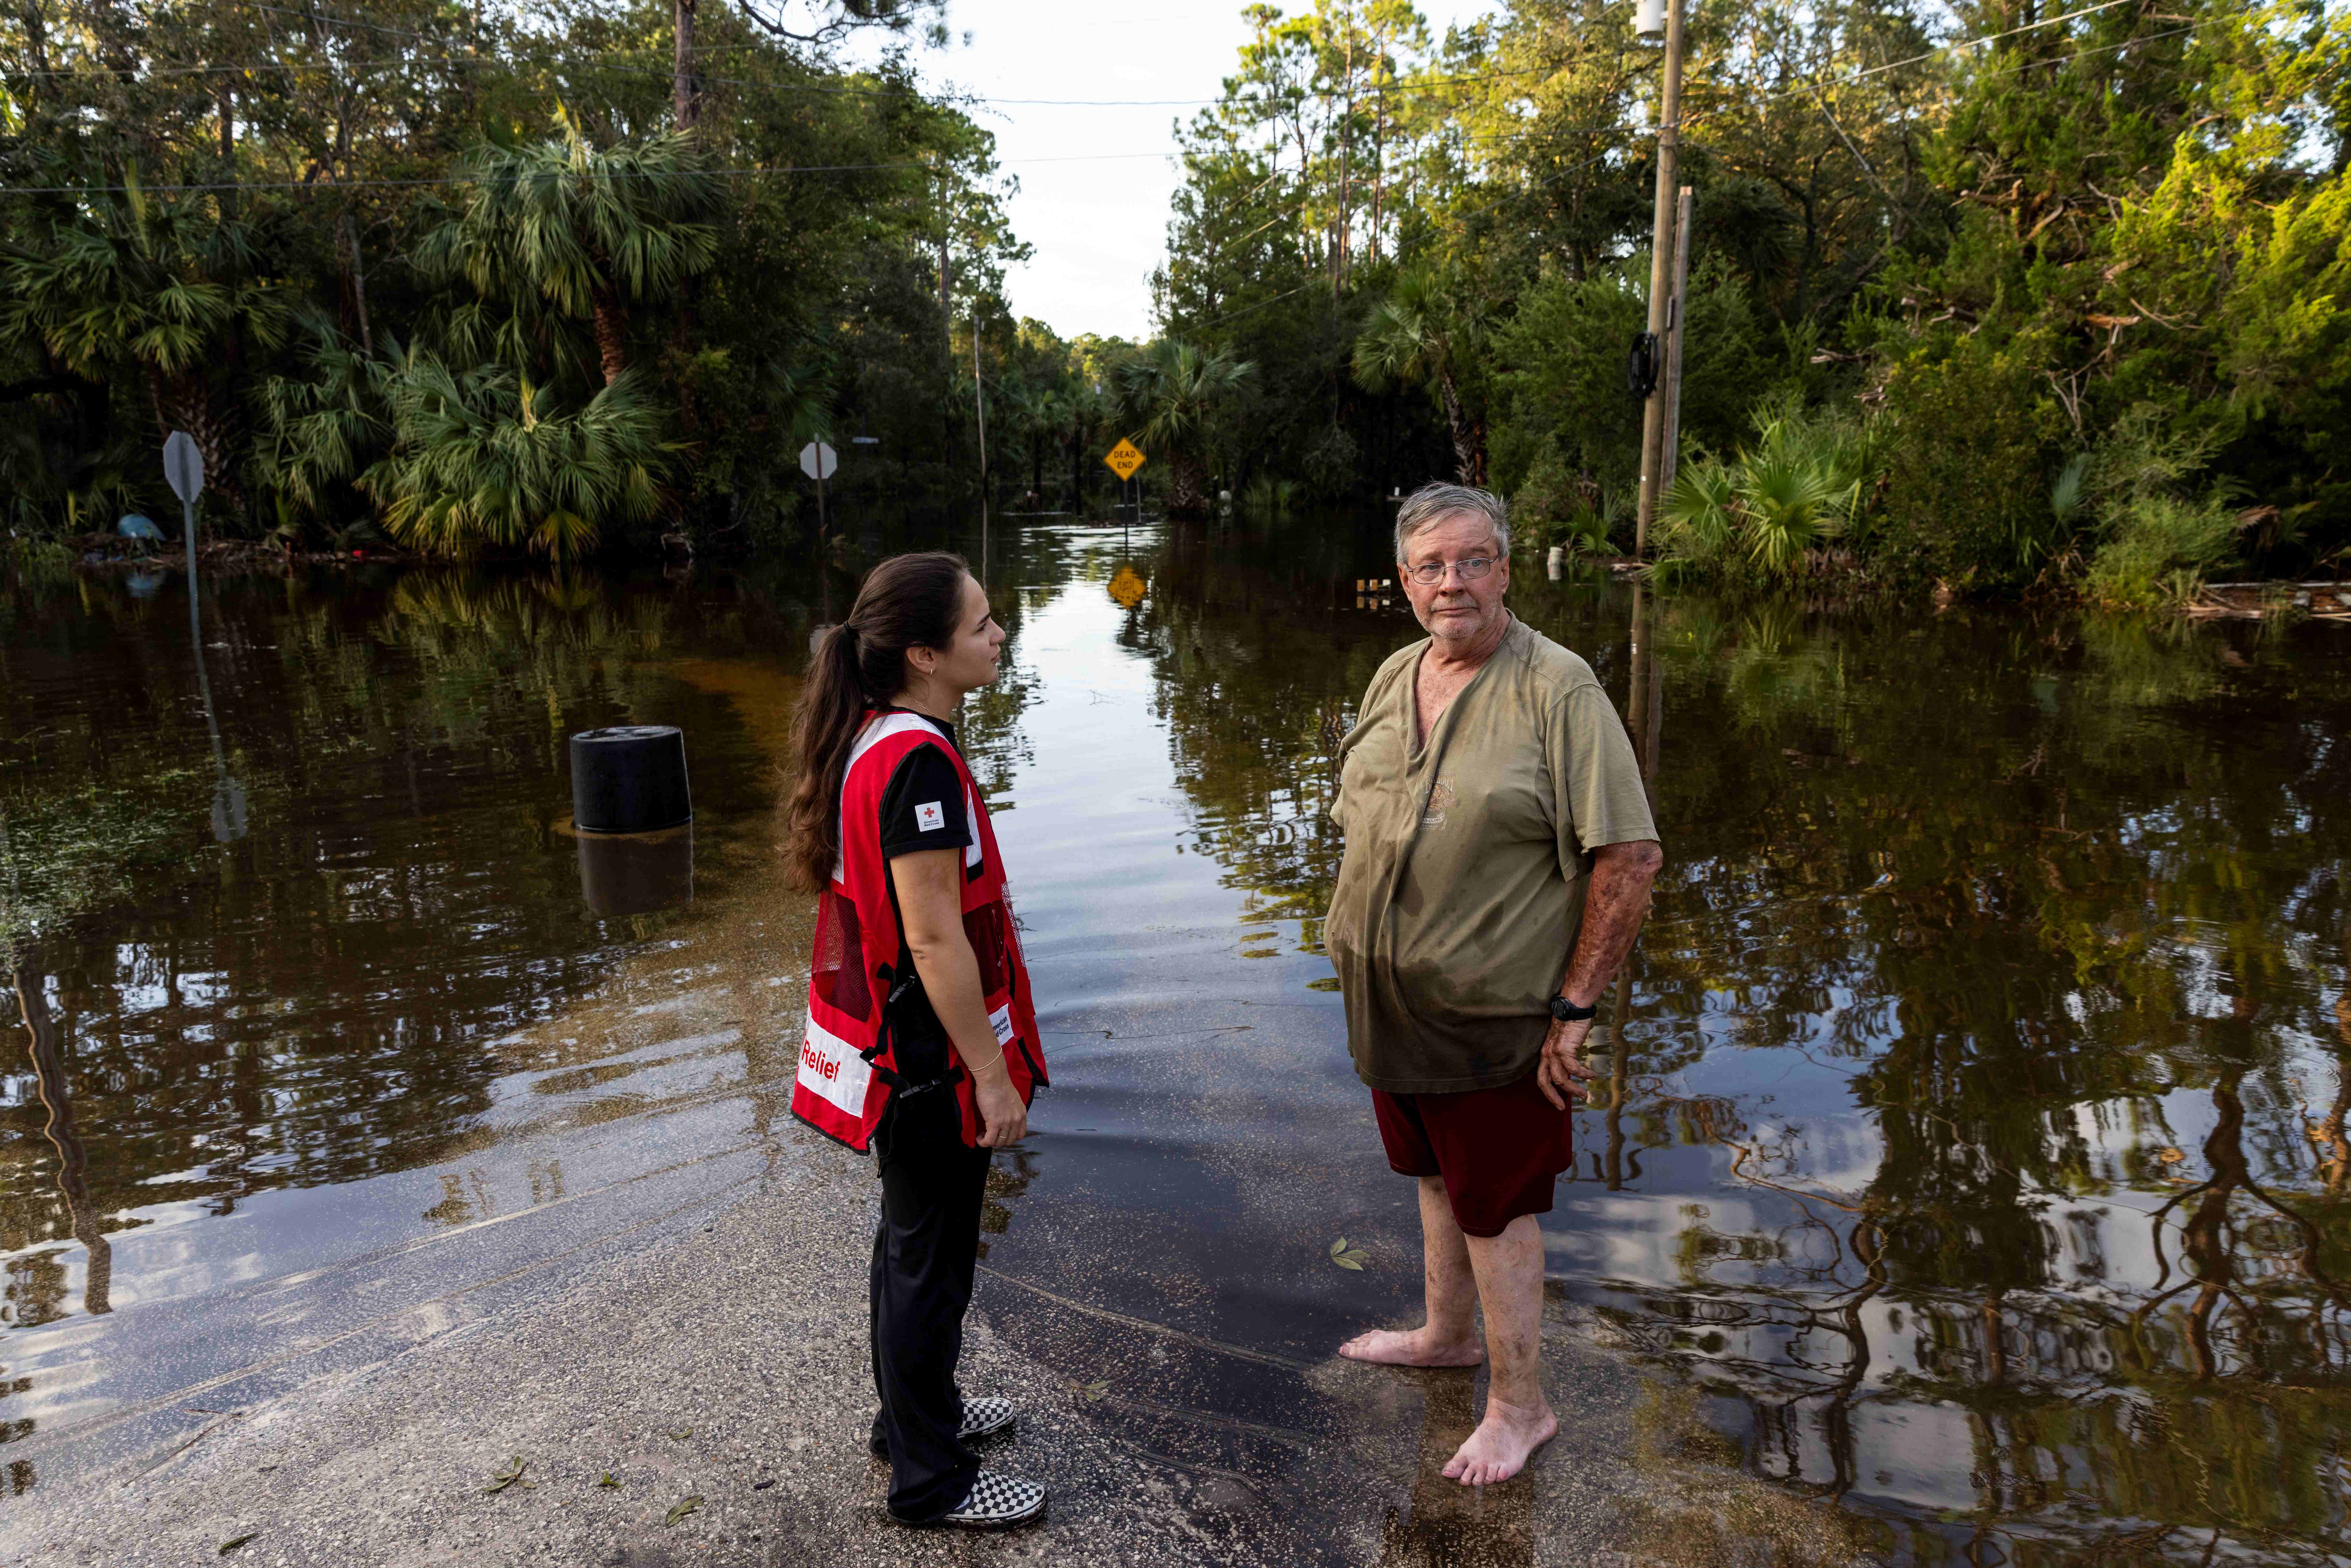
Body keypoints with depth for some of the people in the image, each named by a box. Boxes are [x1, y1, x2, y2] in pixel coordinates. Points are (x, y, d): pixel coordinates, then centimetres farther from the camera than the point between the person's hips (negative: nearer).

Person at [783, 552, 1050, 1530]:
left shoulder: (874, 737, 5)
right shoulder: (918, 762, -26)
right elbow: (935, 941, -26)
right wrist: (992, 1075, -19)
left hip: (891, 1040, 10)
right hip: (929, 1055, -9)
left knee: (912, 1240, 24)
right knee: (931, 1262, 7)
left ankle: (914, 1412, 44)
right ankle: (931, 1480, 25)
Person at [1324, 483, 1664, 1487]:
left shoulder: (1557, 689, -17)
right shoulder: (1393, 678, 5)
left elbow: (1631, 854, -19)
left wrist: (1575, 1007, -18)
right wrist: (1357, 952, 14)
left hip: (1492, 1014, -6)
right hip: (1393, 1004, 6)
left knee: (1496, 1204, 8)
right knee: (1437, 1177, 23)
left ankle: (1520, 1404, 27)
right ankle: (1449, 1334, 46)